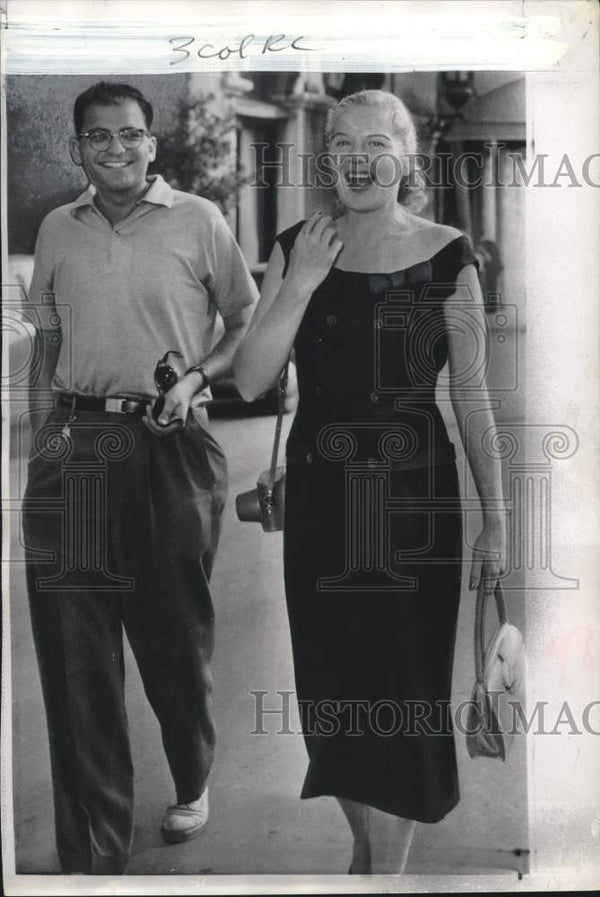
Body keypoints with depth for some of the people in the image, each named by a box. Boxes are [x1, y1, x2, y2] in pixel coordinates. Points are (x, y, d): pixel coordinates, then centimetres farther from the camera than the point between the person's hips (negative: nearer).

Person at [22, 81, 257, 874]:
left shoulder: (197, 220, 1)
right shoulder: (57, 230, 11)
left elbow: (249, 320, 8)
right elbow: (49, 345, 16)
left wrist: (198, 377, -10)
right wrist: (41, 445, 8)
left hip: (171, 444, -2)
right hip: (77, 448, 2)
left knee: (176, 632, 11)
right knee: (74, 648, -2)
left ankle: (192, 783, 38)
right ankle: (91, 852, 8)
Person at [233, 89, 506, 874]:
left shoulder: (446, 256, -4)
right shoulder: (296, 249, 4)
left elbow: (472, 394, -1)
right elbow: (250, 381, -3)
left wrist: (495, 518, 0)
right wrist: (301, 283, -13)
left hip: (412, 492, -3)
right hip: (319, 492, 3)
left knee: (401, 683, 1)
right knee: (334, 681, 12)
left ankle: (384, 864, 18)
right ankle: (367, 850, 34)